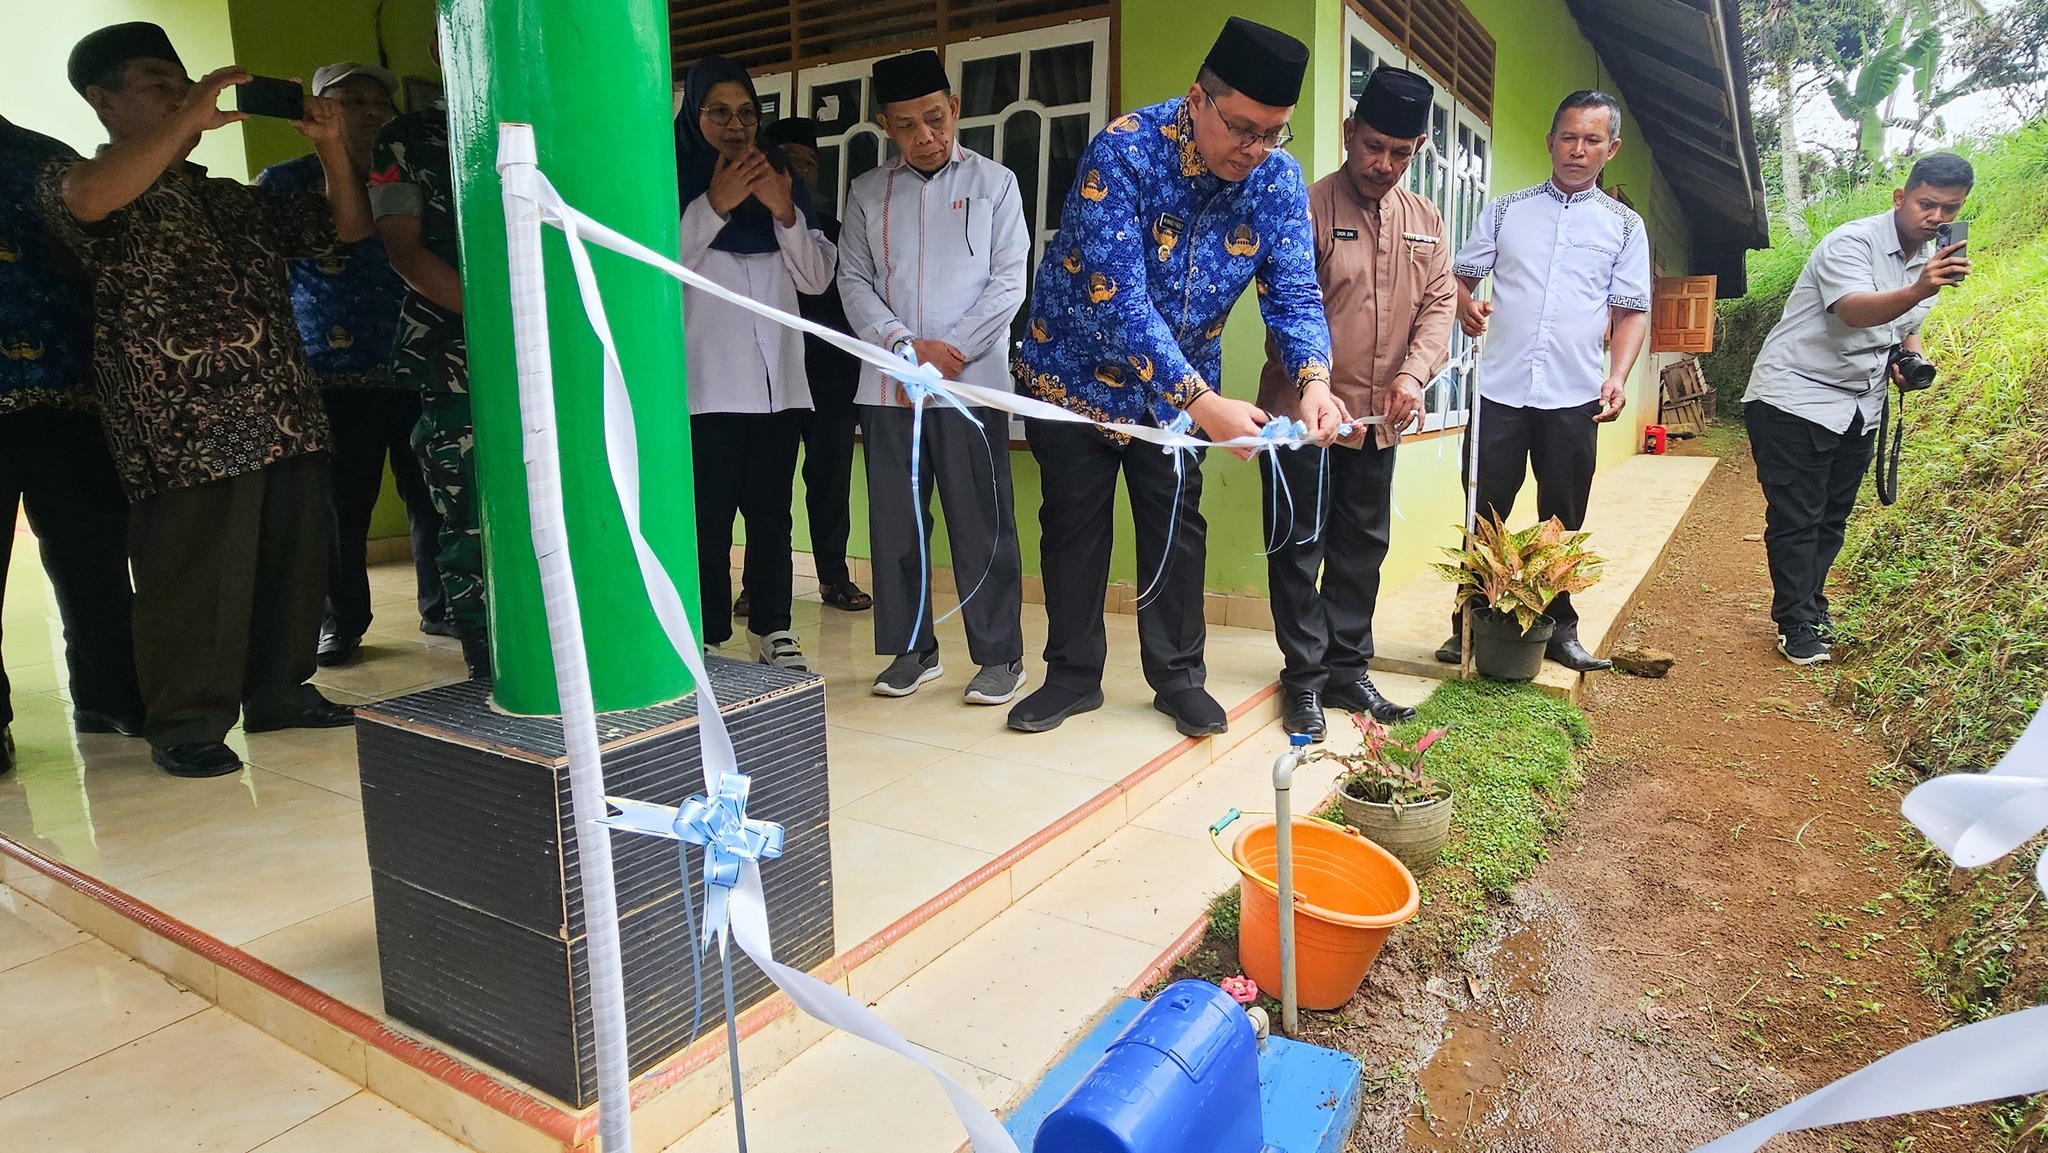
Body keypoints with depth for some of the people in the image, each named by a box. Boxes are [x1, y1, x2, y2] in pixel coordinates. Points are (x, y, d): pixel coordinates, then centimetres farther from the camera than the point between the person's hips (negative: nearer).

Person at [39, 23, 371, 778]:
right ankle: (185, 726, 6)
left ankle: (279, 692, 22)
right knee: (196, 578, -6)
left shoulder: (231, 199, 25)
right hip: (187, 425, -6)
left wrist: (330, 145, 8)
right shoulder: (77, 178, 5)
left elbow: (347, 227, 24)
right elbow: (87, 198, -21)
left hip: (284, 412, 7)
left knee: (294, 561, 8)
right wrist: (189, 119, -17)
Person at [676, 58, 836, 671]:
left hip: (778, 379, 4)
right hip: (705, 383, -3)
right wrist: (714, 205, -16)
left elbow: (817, 276, 10)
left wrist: (785, 213, -6)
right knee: (708, 520, -6)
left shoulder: (781, 177, 15)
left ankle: (773, 632, 14)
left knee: (771, 516, 6)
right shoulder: (671, 177, 4)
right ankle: (707, 642, -1)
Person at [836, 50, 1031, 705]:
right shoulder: (867, 193, 12)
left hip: (972, 381, -3)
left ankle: (1000, 656, 8)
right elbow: (853, 281, 6)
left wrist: (953, 350, -10)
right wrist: (905, 344, -10)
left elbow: (1009, 279, 0)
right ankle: (913, 650, 18)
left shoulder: (993, 183, 7)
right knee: (896, 522, 6)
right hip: (888, 385, 3)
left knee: (981, 522, -2)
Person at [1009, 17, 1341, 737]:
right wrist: (1203, 403, -42)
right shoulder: (1124, 151, -27)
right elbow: (1117, 297, -34)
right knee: (1074, 525, 7)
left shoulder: (1280, 180, -12)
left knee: (1177, 528, 8)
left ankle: (1178, 676, 22)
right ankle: (1073, 676, 22)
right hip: (1077, 372, -3)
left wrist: (1313, 380, -34)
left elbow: (1293, 292, -12)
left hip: (1182, 386, 3)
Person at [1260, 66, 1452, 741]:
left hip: (1378, 419, 6)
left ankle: (1348, 669, 25)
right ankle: (1304, 677, 13)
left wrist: (1414, 374, -12)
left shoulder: (1426, 223, 11)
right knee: (1299, 548, 2)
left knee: (1363, 549, 12)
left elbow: (1439, 302, 7)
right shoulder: (1308, 208, -7)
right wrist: (1320, 393, -24)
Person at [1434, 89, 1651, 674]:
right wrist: (1466, 305, -12)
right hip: (1500, 389, 0)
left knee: (1562, 522, 8)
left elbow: (1631, 312, 9)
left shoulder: (1625, 225, 11)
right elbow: (1461, 276, 12)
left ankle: (1559, 628, 19)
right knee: (1484, 515, 0)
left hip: (1574, 399, 1)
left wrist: (1618, 375, -8)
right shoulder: (1505, 210, 11)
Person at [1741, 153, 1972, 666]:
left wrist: (1911, 354, 4)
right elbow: (1854, 311, -35)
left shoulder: (1932, 258, 10)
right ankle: (1797, 624, 4)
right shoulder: (1851, 243, -16)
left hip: (1858, 406, 8)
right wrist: (1918, 290, -52)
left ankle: (1810, 605, 27)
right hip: (1795, 397, -8)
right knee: (1795, 518, -5)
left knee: (1833, 515, 13)